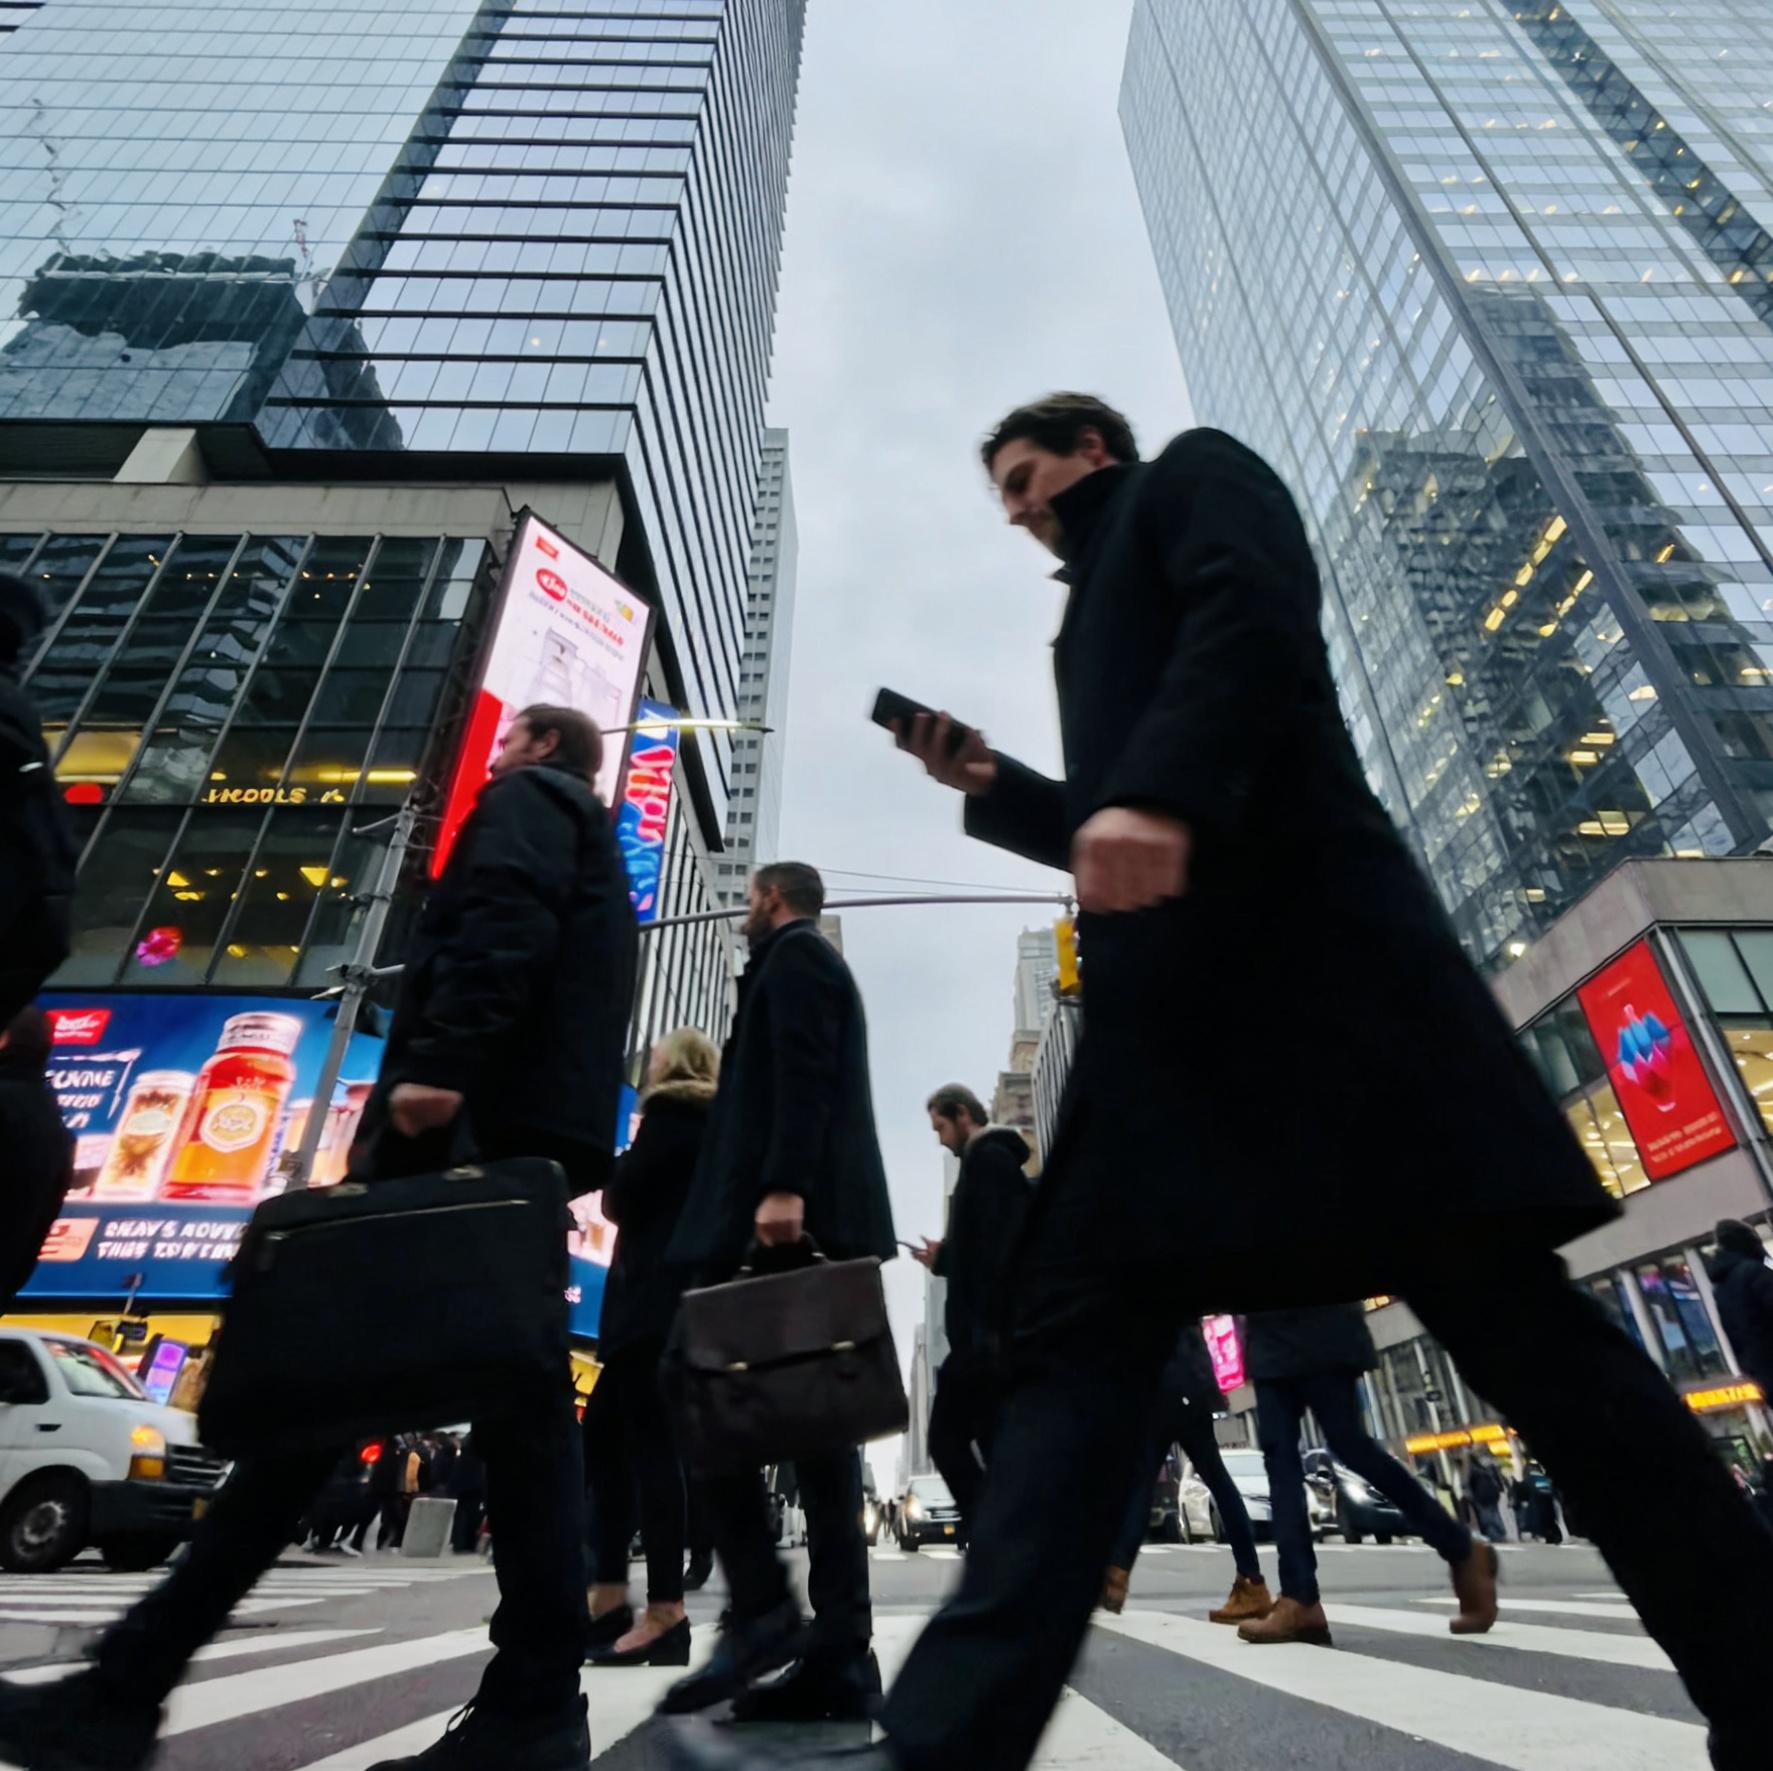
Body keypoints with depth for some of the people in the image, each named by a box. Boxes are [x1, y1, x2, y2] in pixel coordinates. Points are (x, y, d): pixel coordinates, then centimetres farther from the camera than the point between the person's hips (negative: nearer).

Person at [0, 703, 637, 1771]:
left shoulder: (531, 797, 8)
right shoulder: (598, 862, 35)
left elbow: (502, 924, -13)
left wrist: (441, 1063, -23)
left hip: (479, 1116, -9)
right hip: (538, 1130, 9)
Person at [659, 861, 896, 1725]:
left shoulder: (793, 955, 1)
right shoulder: (815, 963, 29)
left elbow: (802, 1075, -15)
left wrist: (782, 1186, -25)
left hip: (794, 1208, -9)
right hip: (817, 1215, 9)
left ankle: (763, 1612, -4)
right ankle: (838, 1649, 5)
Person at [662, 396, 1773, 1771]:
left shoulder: (1192, 474, 17)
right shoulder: (1104, 600, 37)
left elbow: (1257, 611, -9)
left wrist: (1157, 795, -25)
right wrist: (990, 786, 27)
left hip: (1296, 936, -8)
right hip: (1171, 996, 8)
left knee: (1503, 1305, -4)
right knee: (1078, 1341, -5)